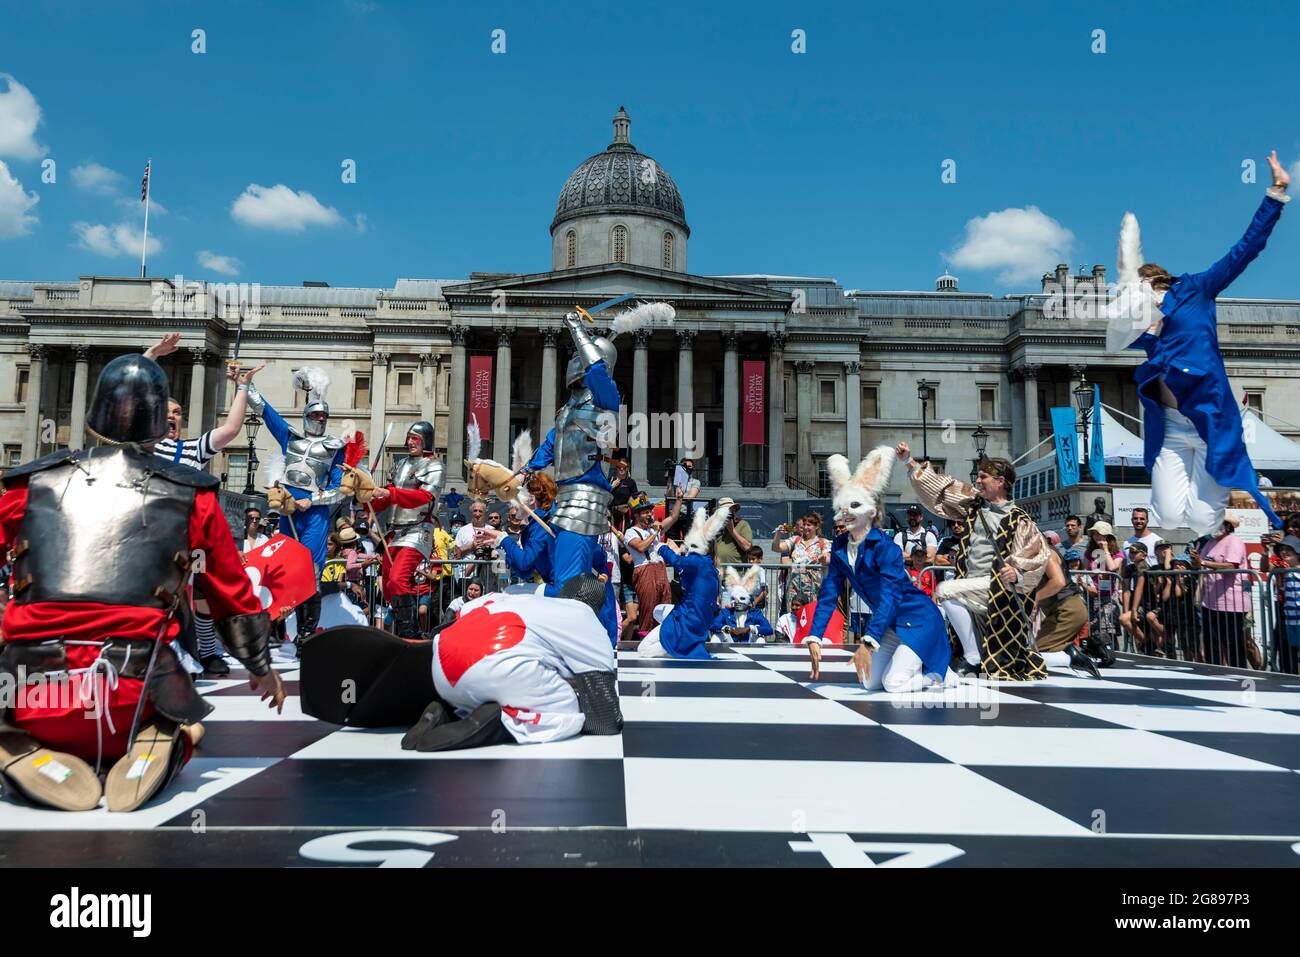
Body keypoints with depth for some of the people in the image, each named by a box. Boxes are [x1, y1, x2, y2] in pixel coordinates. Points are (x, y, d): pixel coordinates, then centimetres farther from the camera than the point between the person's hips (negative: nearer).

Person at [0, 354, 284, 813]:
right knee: (186, 726, 31)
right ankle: (153, 751, -4)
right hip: (135, 698, 0)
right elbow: (234, 595, 14)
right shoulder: (190, 495, 5)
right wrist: (261, 668, 30)